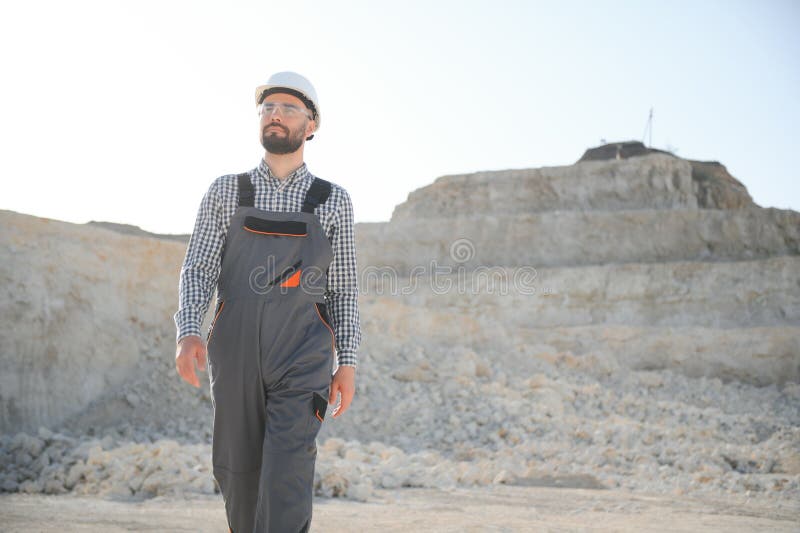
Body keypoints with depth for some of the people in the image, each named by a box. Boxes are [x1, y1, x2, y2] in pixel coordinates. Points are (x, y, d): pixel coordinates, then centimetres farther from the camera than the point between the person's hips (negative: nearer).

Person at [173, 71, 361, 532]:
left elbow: (345, 289, 9)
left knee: (287, 477, -14)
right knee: (239, 475, 8)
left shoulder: (334, 200, 8)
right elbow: (198, 270, 4)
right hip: (236, 356, 2)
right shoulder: (225, 192, 10)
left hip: (303, 362, -2)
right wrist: (189, 333, -14)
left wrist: (348, 363, 2)